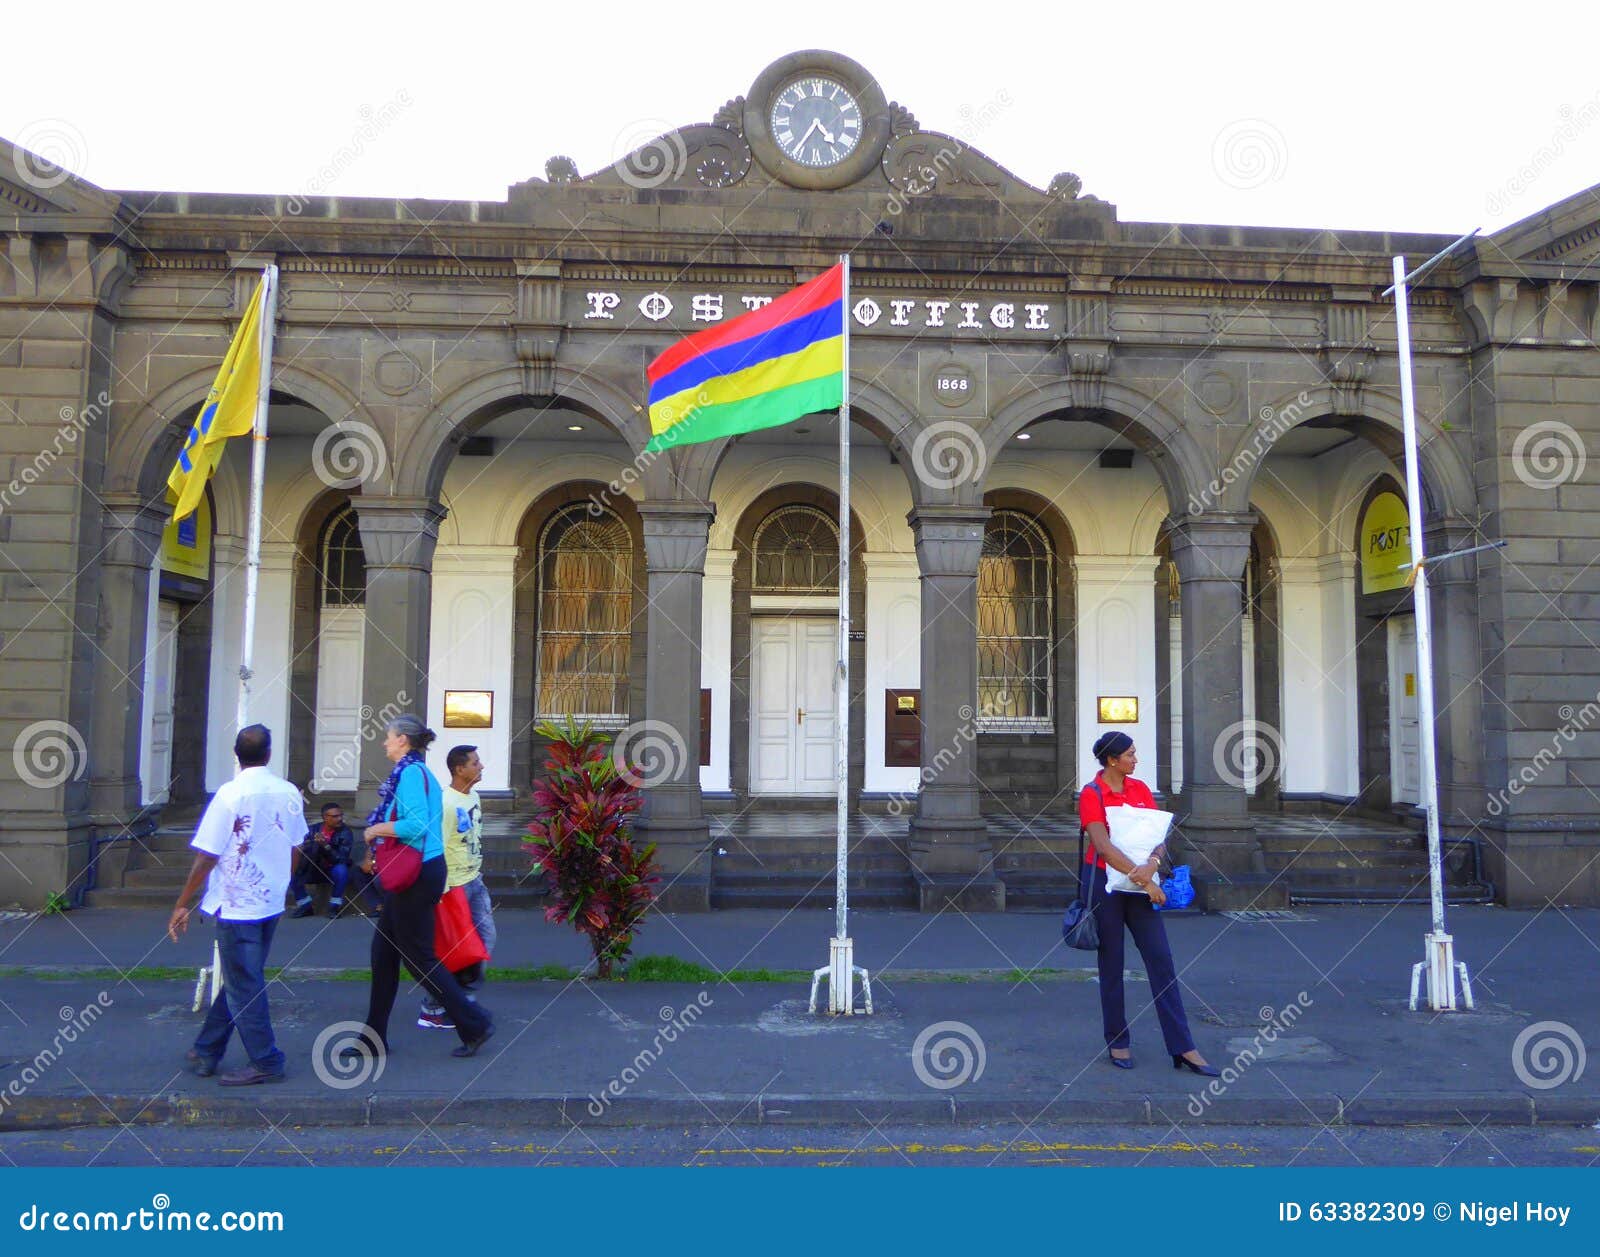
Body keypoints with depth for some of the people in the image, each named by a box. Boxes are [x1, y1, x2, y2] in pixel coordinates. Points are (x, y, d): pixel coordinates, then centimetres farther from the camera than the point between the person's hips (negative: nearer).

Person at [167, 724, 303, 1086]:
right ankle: (206, 1052, 29)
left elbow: (206, 857, -14)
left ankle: (266, 1063, 8)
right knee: (239, 980, 17)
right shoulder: (290, 793, 0)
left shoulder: (230, 794, -15)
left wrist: (182, 905, -4)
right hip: (272, 902, 6)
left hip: (236, 904, -6)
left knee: (243, 987, 4)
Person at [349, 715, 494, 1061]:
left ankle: (474, 1023, 6)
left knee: (419, 957, -2)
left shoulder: (410, 772, -16)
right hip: (415, 873, 10)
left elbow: (418, 824, -27)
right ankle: (374, 1038, 22)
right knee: (383, 951, 14)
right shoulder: (417, 771, 14)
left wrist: (376, 830, -14)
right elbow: (424, 820, 15)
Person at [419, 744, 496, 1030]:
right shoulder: (446, 802, -20)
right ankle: (432, 1011, 11)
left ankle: (464, 998, 20)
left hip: (475, 881, 9)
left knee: (486, 938, 8)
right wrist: (443, 891, -22)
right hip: (454, 886, -9)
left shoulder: (474, 796, 8)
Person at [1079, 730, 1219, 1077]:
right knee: (1111, 964, 5)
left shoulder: (1140, 789, 7)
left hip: (1142, 883, 4)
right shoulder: (1091, 795, -9)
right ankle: (1118, 1042, 18)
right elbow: (1103, 846, -19)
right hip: (1104, 881, -4)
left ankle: (1183, 1048, 2)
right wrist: (1143, 880, -22)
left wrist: (1153, 864, -20)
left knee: (1161, 960, -1)